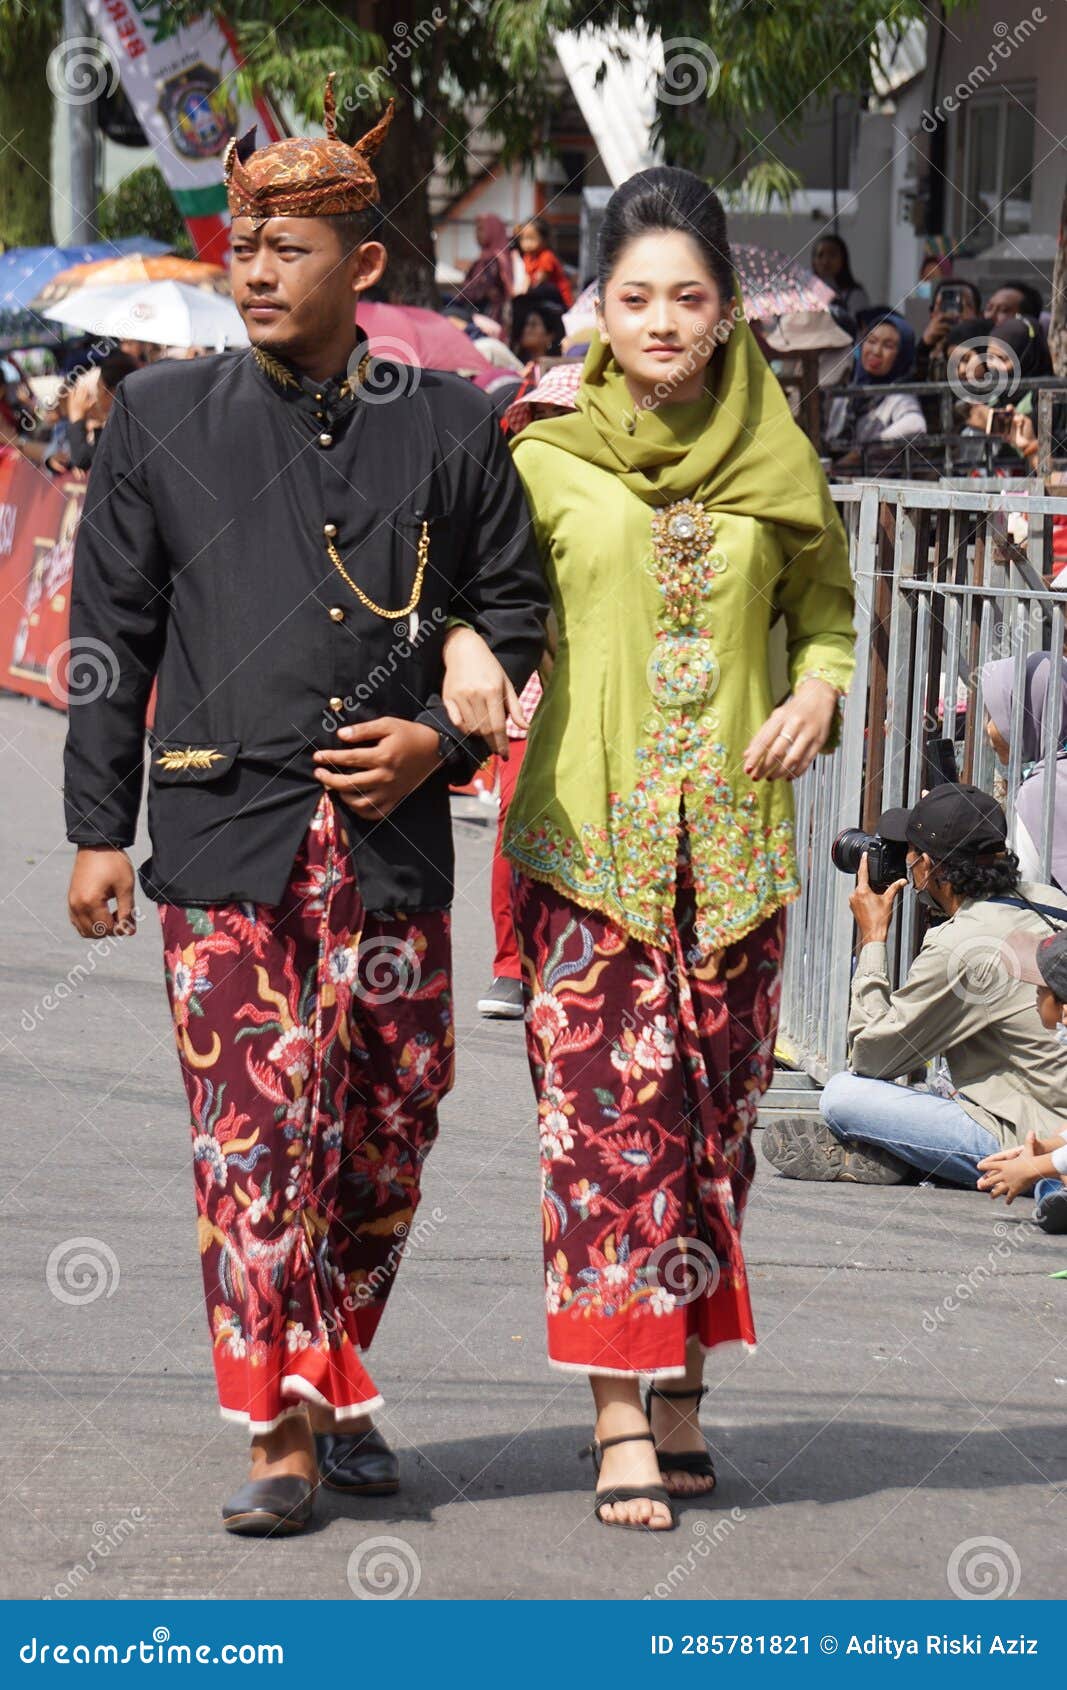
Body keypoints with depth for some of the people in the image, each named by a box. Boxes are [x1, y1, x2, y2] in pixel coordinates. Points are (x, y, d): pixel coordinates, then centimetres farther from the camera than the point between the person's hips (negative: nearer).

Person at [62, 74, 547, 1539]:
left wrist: (440, 736, -3)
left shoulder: (448, 427, 6)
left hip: (393, 838, 2)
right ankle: (285, 1431, -4)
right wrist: (97, 829, 3)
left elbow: (514, 605, 15)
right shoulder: (162, 419, 5)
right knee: (254, 1138, -7)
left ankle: (335, 1381, 27)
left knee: (388, 1135, 8)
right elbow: (110, 634, 7)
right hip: (226, 838, -1)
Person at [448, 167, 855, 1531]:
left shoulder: (775, 463, 6)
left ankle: (680, 1393, 18)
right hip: (590, 832, -2)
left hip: (732, 841, 3)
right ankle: (621, 1420, -7)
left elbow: (827, 601, 18)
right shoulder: (546, 462, 1)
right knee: (606, 1116, -9)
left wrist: (819, 692, -2)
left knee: (710, 1114, 7)